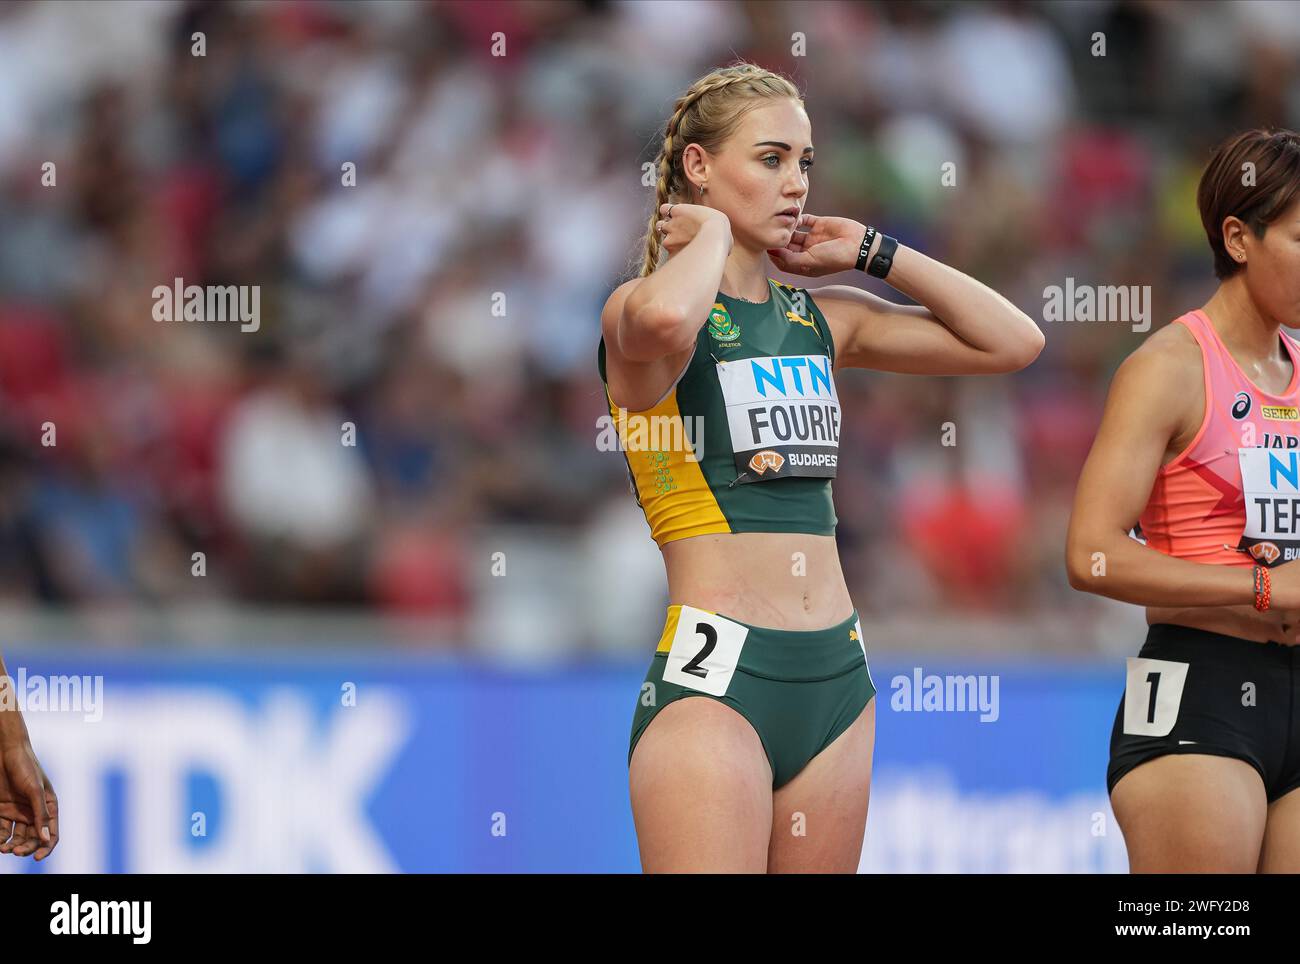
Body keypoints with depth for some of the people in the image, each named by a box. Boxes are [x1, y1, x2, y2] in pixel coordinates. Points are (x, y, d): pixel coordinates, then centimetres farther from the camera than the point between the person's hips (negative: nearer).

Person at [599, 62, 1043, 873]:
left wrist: (871, 252, 12)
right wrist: (712, 234, -9)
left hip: (836, 681, 6)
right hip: (713, 681, -6)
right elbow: (664, 320, -30)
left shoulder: (822, 318, 15)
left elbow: (1014, 341, 16)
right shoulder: (639, 308, -3)